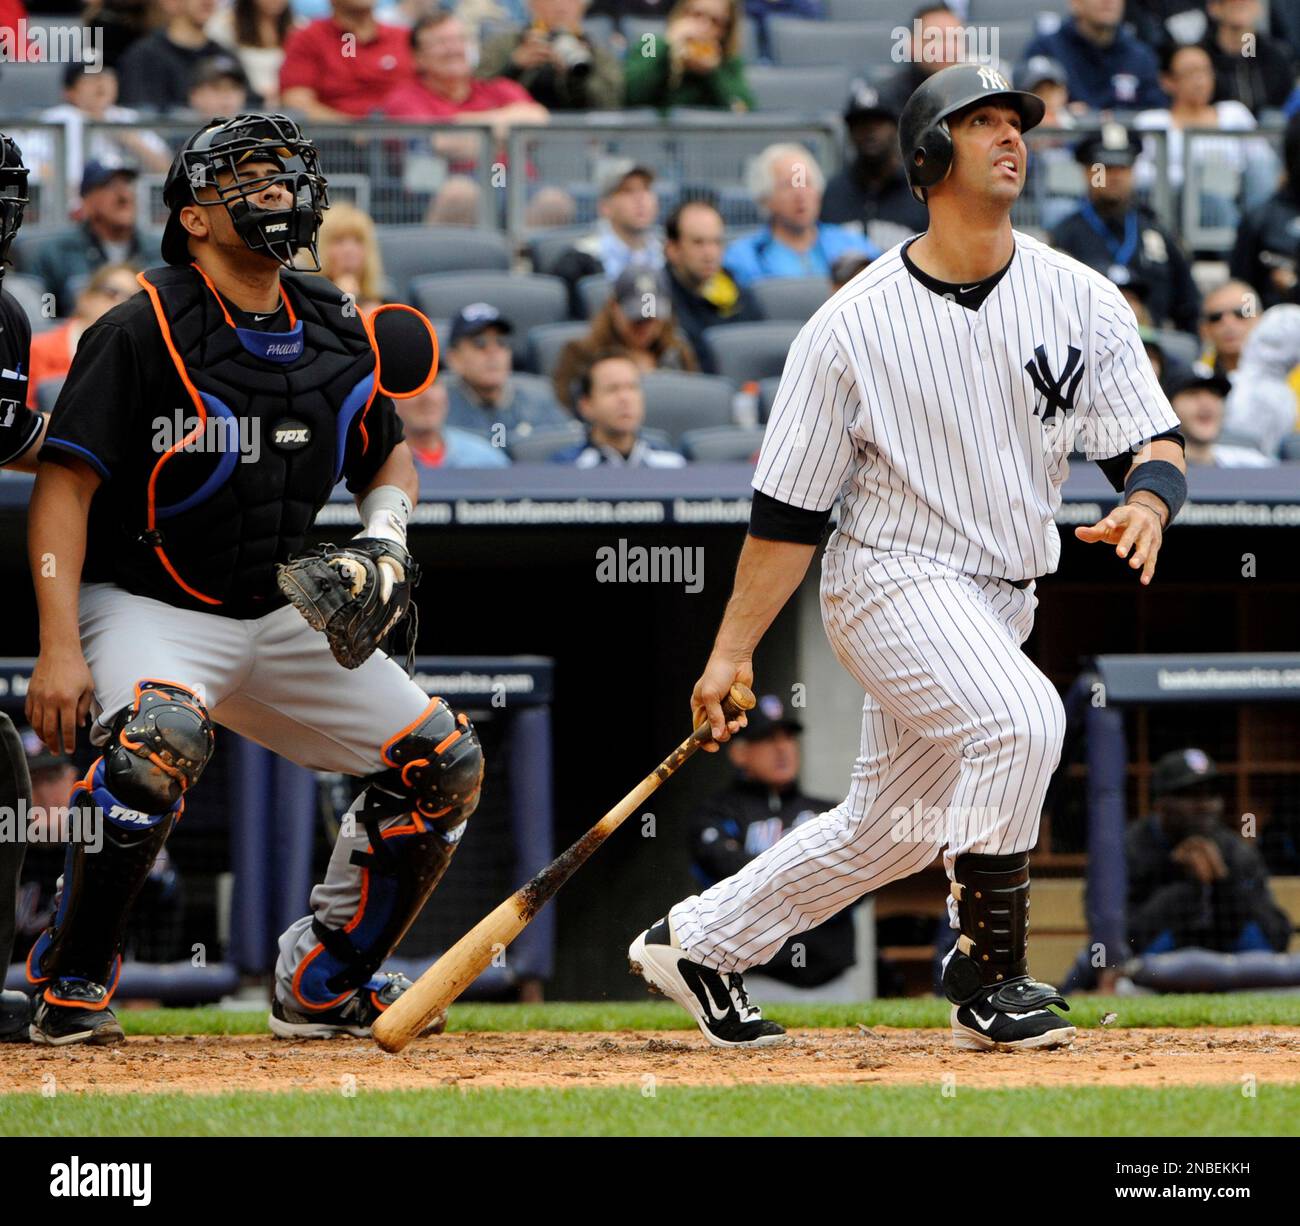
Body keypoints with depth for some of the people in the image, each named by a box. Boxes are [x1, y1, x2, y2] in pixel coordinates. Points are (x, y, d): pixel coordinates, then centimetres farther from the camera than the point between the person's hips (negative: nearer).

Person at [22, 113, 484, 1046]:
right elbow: (65, 486, -18)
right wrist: (60, 649, -27)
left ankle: (321, 987, 17)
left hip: (284, 617, 7)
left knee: (445, 764, 2)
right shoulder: (144, 331, -15)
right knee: (160, 736, -38)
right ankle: (73, 985, -20)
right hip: (148, 608, -7)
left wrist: (386, 532, -2)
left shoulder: (340, 336, 4)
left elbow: (388, 454, 21)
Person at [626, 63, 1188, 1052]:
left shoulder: (1083, 302, -1)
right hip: (892, 581, -6)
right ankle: (988, 975, -18)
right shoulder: (854, 325, -10)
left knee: (889, 829, 13)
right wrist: (733, 652, -6)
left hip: (1001, 598, 6)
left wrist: (1147, 502, -28)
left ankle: (699, 942, 32)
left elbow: (1154, 440, -4)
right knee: (1021, 716, -29)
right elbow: (790, 507, -6)